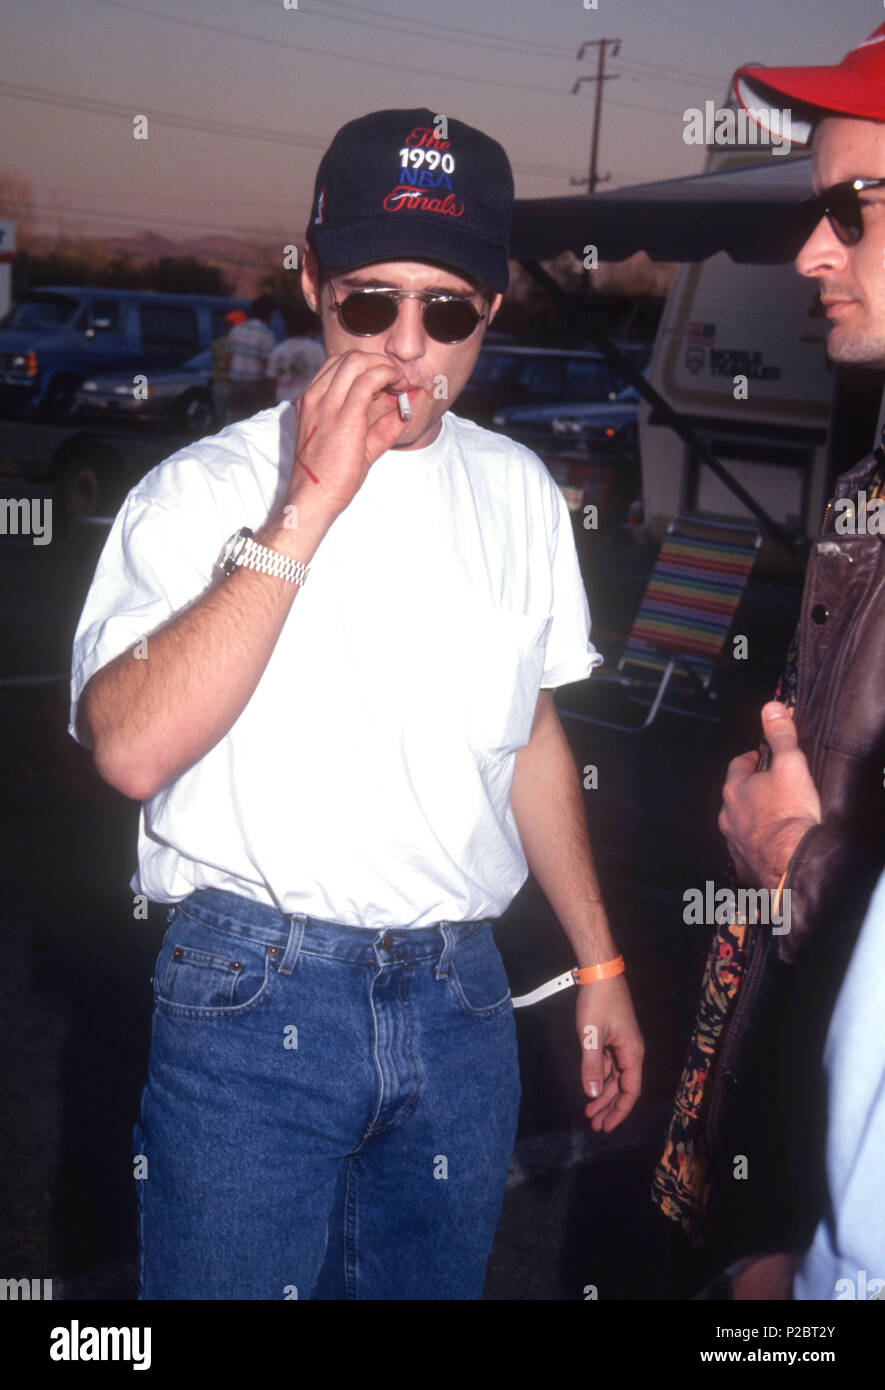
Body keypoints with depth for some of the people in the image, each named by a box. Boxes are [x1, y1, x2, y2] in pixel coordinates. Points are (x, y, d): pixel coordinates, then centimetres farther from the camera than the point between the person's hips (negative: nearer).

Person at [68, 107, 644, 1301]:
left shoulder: (517, 490, 7)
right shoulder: (208, 486, -10)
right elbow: (131, 747, -24)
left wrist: (598, 963, 18)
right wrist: (306, 507, -25)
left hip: (460, 996, 5)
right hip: (257, 994, -4)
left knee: (431, 1279, 17)